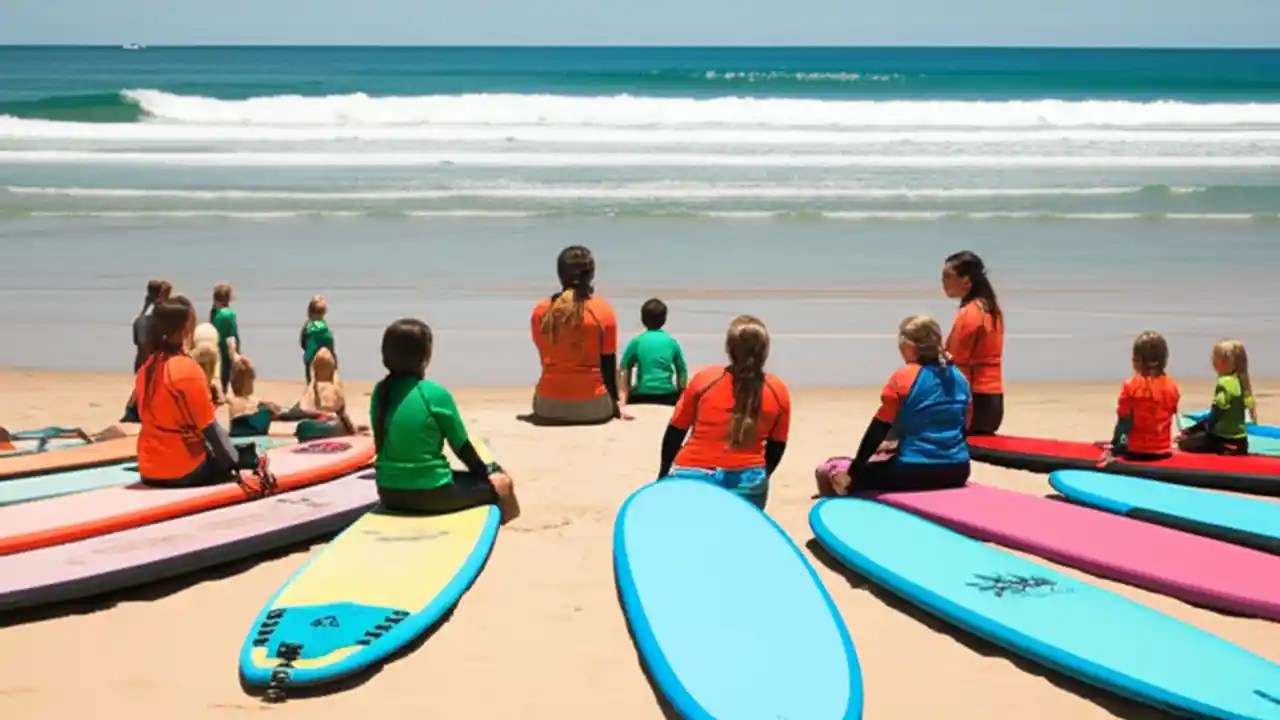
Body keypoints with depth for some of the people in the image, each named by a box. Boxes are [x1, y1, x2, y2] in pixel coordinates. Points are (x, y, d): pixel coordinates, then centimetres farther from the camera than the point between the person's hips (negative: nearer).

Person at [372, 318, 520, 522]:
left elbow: (382, 443, 11)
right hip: (430, 493, -6)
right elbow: (462, 446, -5)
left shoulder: (380, 391, 0)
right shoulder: (436, 394, -16)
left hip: (389, 492, 7)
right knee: (501, 482, 15)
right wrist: (485, 471, 14)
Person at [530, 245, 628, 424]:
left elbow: (544, 358, 9)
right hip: (592, 405, -1)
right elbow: (608, 364, -2)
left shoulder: (540, 310, -2)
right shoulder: (604, 311, -8)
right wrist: (614, 403, 11)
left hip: (549, 405, 2)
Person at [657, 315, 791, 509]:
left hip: (693, 476, -1)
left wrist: (664, 475, 15)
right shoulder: (778, 391, -4)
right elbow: (776, 447, 6)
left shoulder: (703, 380, -8)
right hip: (746, 482, 1)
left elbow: (675, 432, 1)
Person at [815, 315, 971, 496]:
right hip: (957, 470, 7)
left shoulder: (902, 378, -10)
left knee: (829, 470, 6)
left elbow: (877, 430, -8)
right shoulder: (959, 378, 7)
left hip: (914, 471, -7)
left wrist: (852, 472, -2)